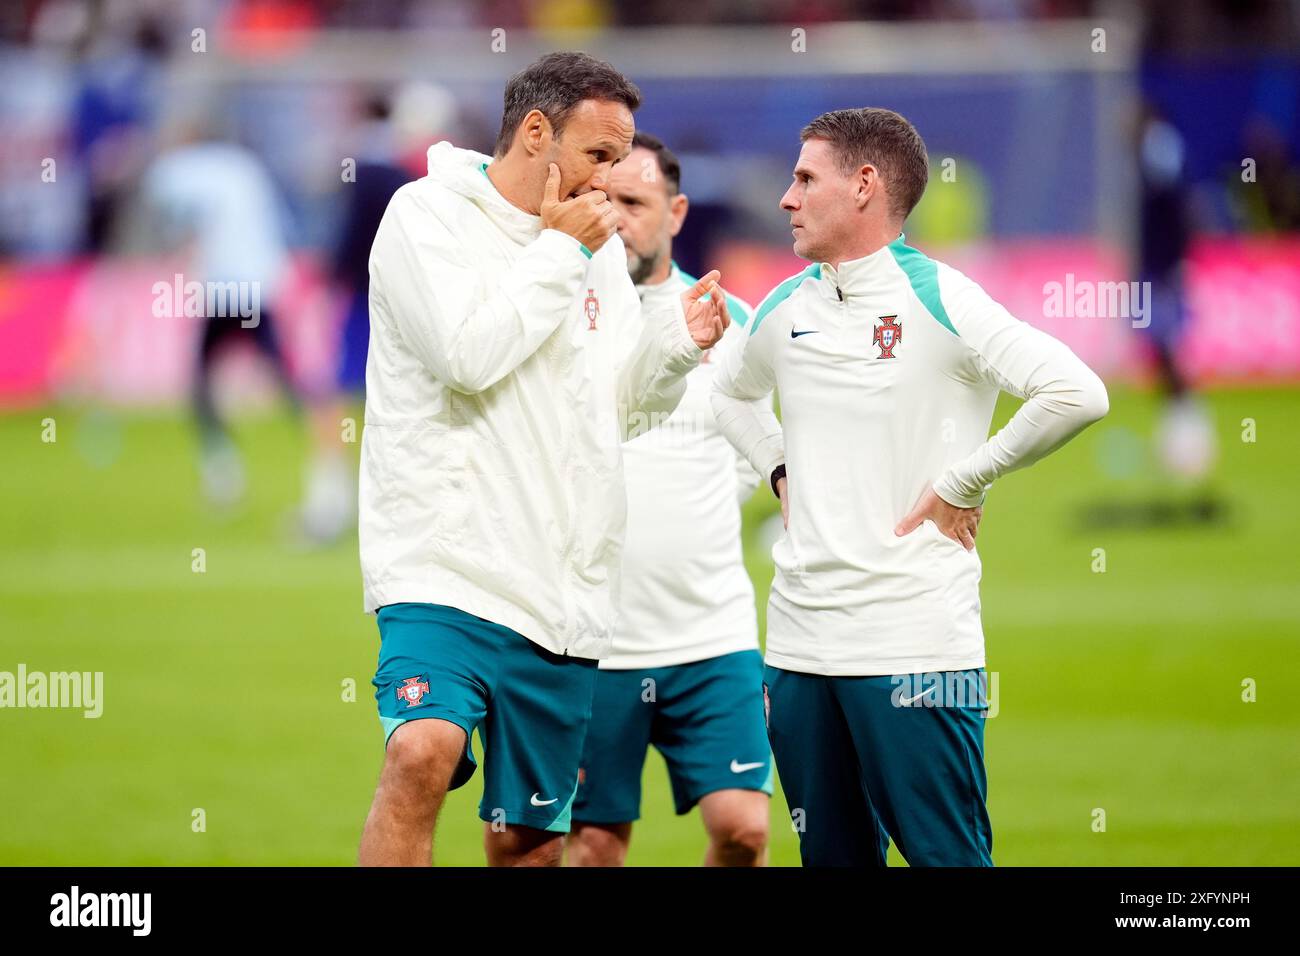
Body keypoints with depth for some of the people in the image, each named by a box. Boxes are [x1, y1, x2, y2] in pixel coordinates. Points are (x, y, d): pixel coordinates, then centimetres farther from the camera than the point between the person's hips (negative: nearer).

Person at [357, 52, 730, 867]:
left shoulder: (596, 243, 15)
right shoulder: (428, 215, -3)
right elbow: (470, 355, -18)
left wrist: (676, 340, 2)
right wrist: (559, 251, -9)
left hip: (563, 591, 6)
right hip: (446, 569, -6)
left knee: (531, 841, 8)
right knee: (422, 754, -30)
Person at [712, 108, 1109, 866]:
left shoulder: (936, 300, -10)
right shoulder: (785, 308, 11)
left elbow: (1077, 394, -20)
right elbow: (731, 392, 34)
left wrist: (961, 484, -13)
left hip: (913, 641, -7)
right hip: (800, 641, 7)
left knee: (947, 853, -6)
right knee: (834, 855, 10)